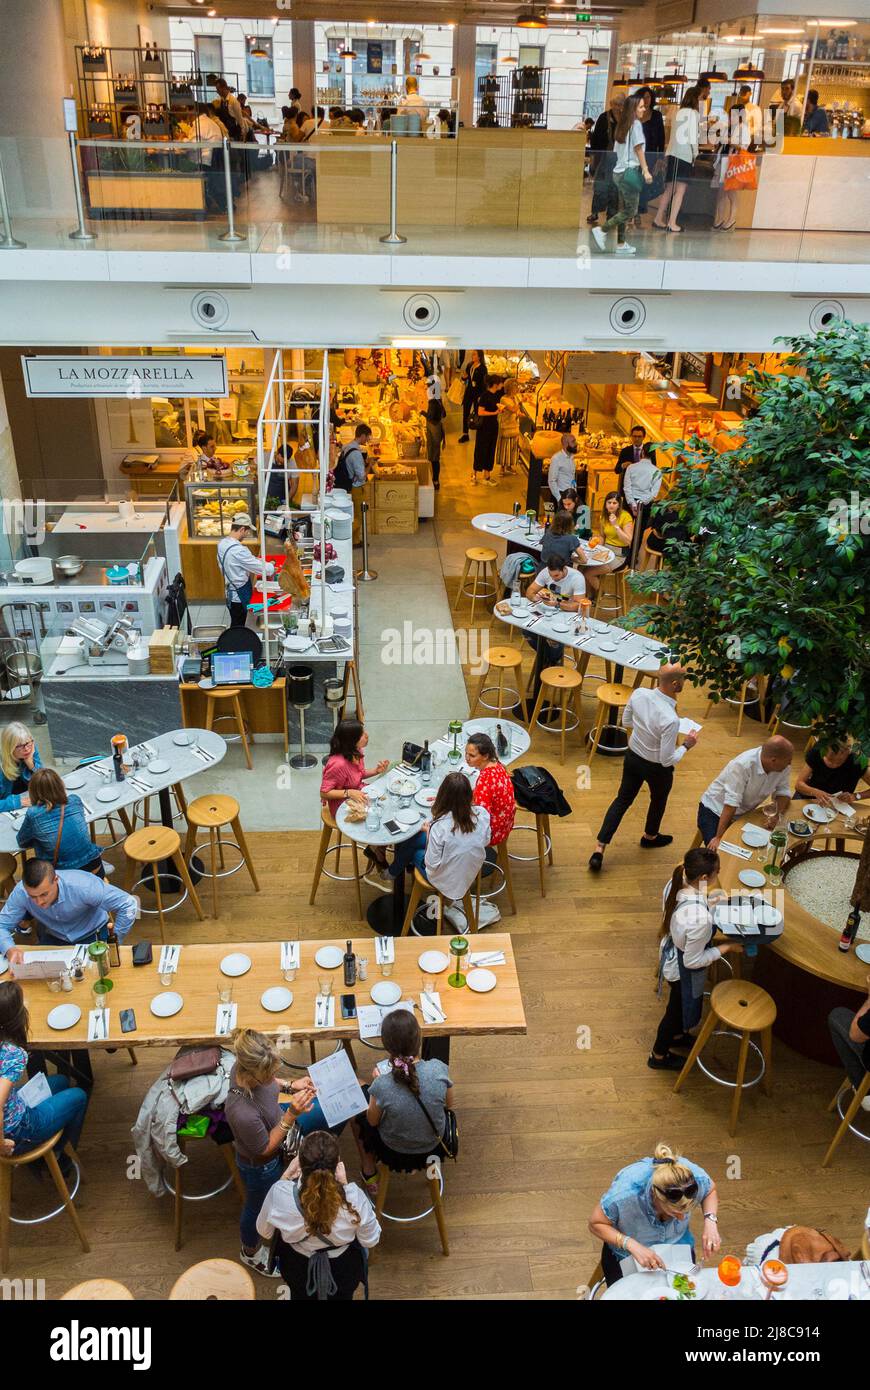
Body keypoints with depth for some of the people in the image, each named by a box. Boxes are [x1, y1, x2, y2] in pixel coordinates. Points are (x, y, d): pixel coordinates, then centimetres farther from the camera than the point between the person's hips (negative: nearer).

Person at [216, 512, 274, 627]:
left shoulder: (222, 543, -1)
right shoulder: (238, 550, -30)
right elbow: (262, 569, -22)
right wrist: (271, 566, -1)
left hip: (231, 594, 9)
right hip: (239, 597, -9)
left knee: (235, 627, 21)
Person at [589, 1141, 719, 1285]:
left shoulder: (696, 1177, -32)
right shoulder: (624, 1192, -41)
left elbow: (711, 1190, -6)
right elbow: (596, 1224, -23)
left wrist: (710, 1220, -25)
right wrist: (631, 1245, -37)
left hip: (678, 1249, 2)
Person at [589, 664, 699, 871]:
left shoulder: (638, 693, -20)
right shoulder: (671, 719, -37)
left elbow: (626, 722, 0)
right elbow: (667, 759, -26)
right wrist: (686, 745, -11)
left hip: (632, 756, 5)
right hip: (657, 768, -4)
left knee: (623, 799, 20)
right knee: (659, 801, 27)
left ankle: (599, 849, 17)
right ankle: (650, 837, 55)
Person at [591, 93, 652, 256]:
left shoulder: (621, 126, 14)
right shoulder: (636, 124, -9)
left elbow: (617, 151, 14)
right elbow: (638, 149, -13)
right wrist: (646, 171, -15)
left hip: (619, 171, 9)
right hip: (630, 171, -9)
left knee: (623, 209, 10)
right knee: (631, 211, -5)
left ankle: (621, 244, 9)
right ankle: (601, 230, -10)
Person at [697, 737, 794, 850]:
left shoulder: (783, 766, -14)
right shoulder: (743, 765, -32)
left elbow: (783, 793, -4)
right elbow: (731, 805, -34)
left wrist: (778, 815, -25)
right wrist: (718, 837, -35)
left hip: (743, 813, 6)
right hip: (715, 810, -6)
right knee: (718, 850, -25)